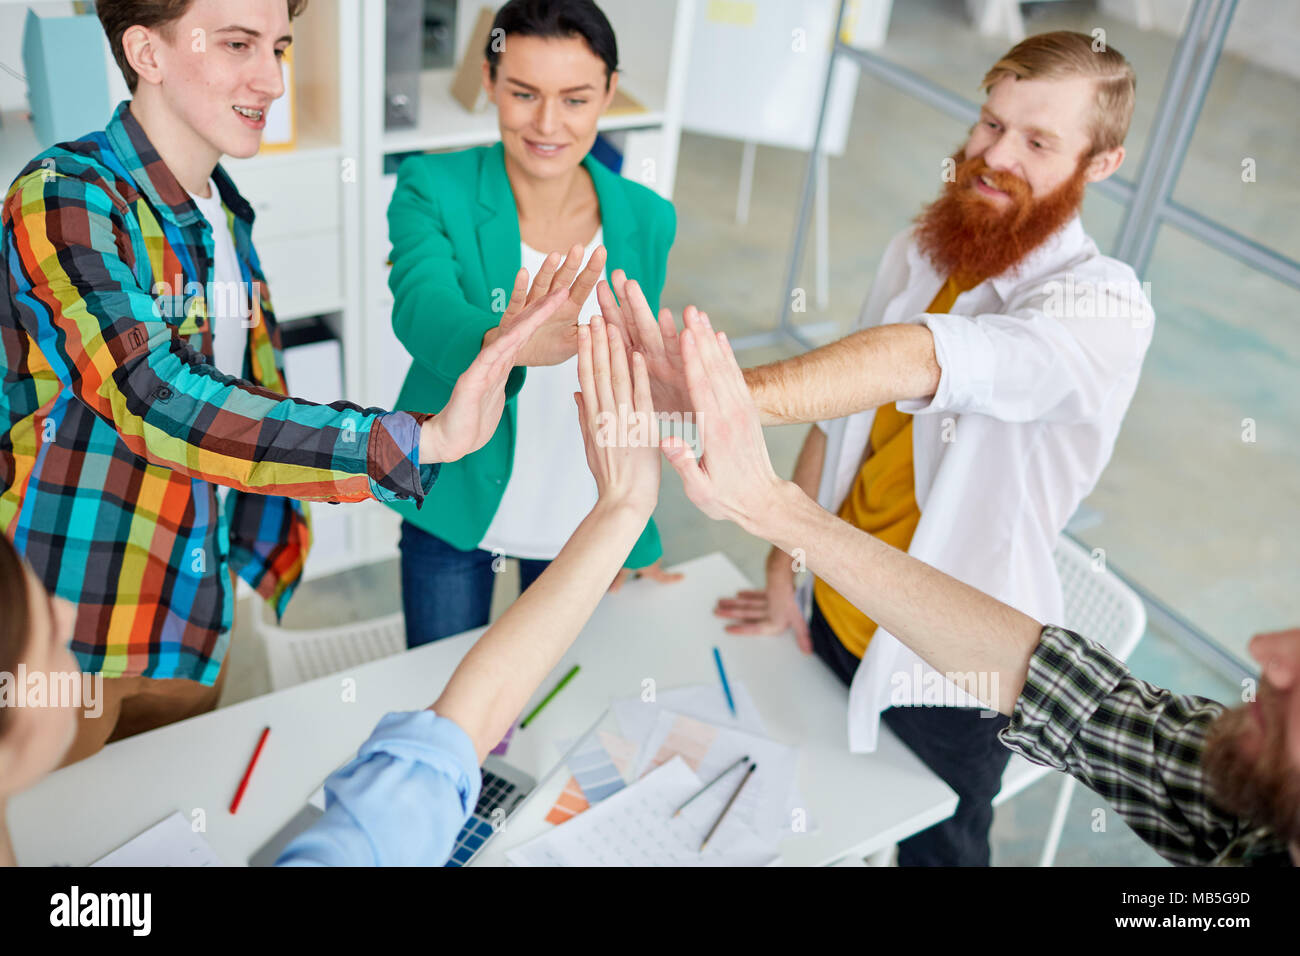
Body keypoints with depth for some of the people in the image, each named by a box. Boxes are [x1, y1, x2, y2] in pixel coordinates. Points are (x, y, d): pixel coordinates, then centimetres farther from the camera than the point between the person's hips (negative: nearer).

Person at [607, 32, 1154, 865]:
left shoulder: (1104, 310, -25)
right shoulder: (919, 254, -4)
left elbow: (924, 360, -45)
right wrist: (785, 573, 2)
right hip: (832, 618, 5)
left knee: (934, 850, 19)